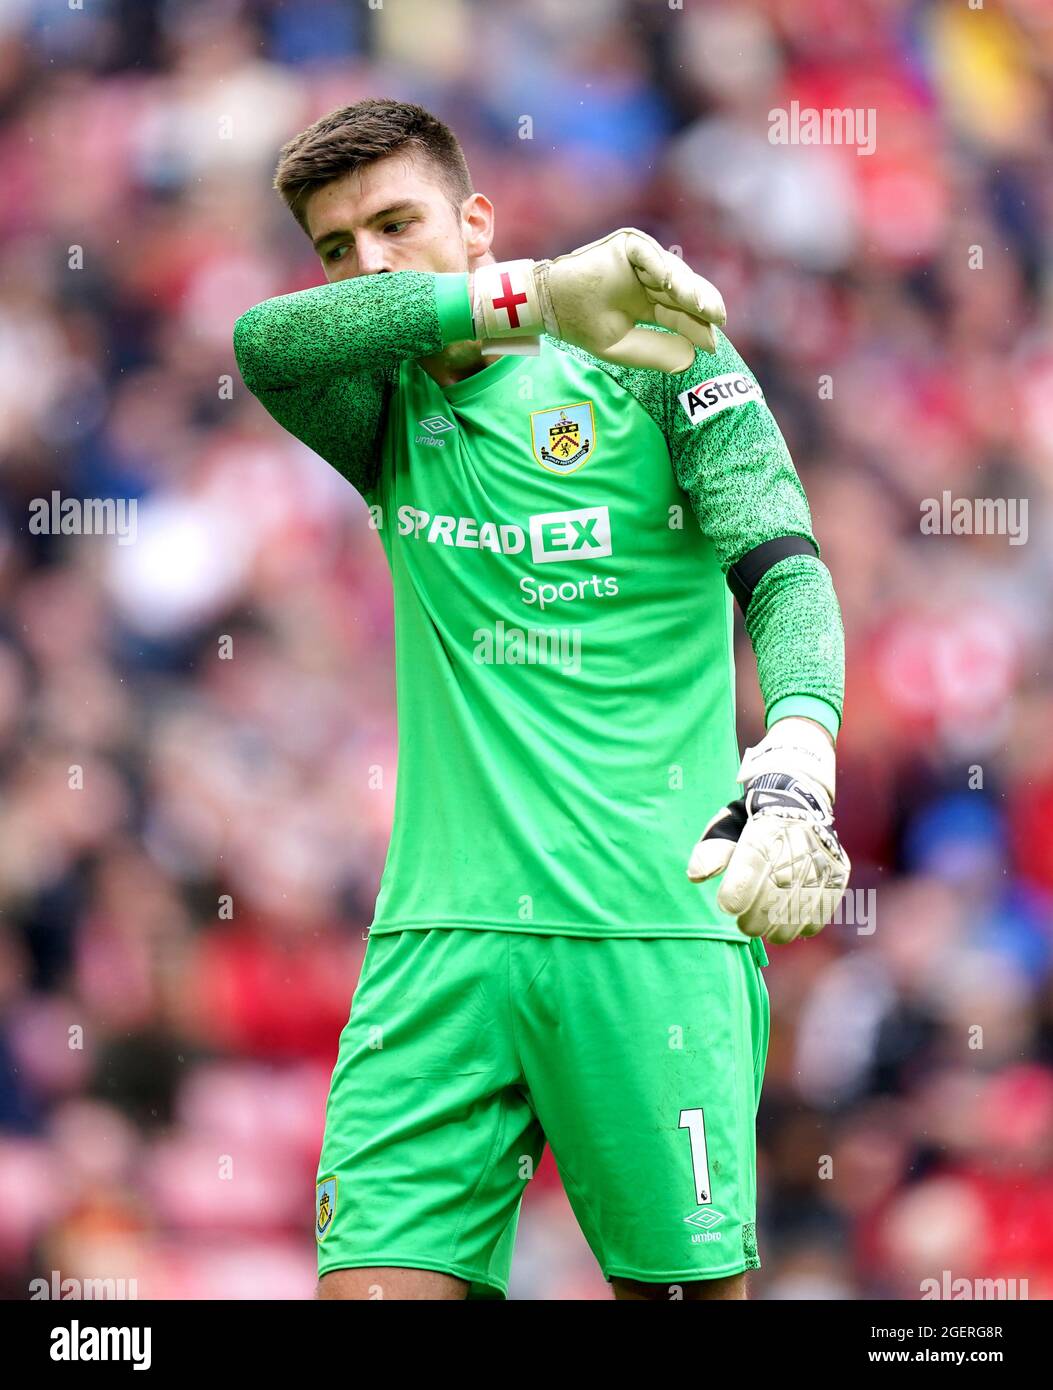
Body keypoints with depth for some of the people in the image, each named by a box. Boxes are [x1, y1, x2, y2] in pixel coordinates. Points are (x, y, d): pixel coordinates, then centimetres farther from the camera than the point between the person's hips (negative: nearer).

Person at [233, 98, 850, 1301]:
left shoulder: (655, 361, 4)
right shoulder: (391, 416, 15)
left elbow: (785, 572, -7)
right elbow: (265, 341, -7)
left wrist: (794, 768, -28)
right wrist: (528, 297, -21)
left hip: (654, 928, -3)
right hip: (440, 931, 3)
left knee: (686, 1281, -2)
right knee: (374, 1279, -8)